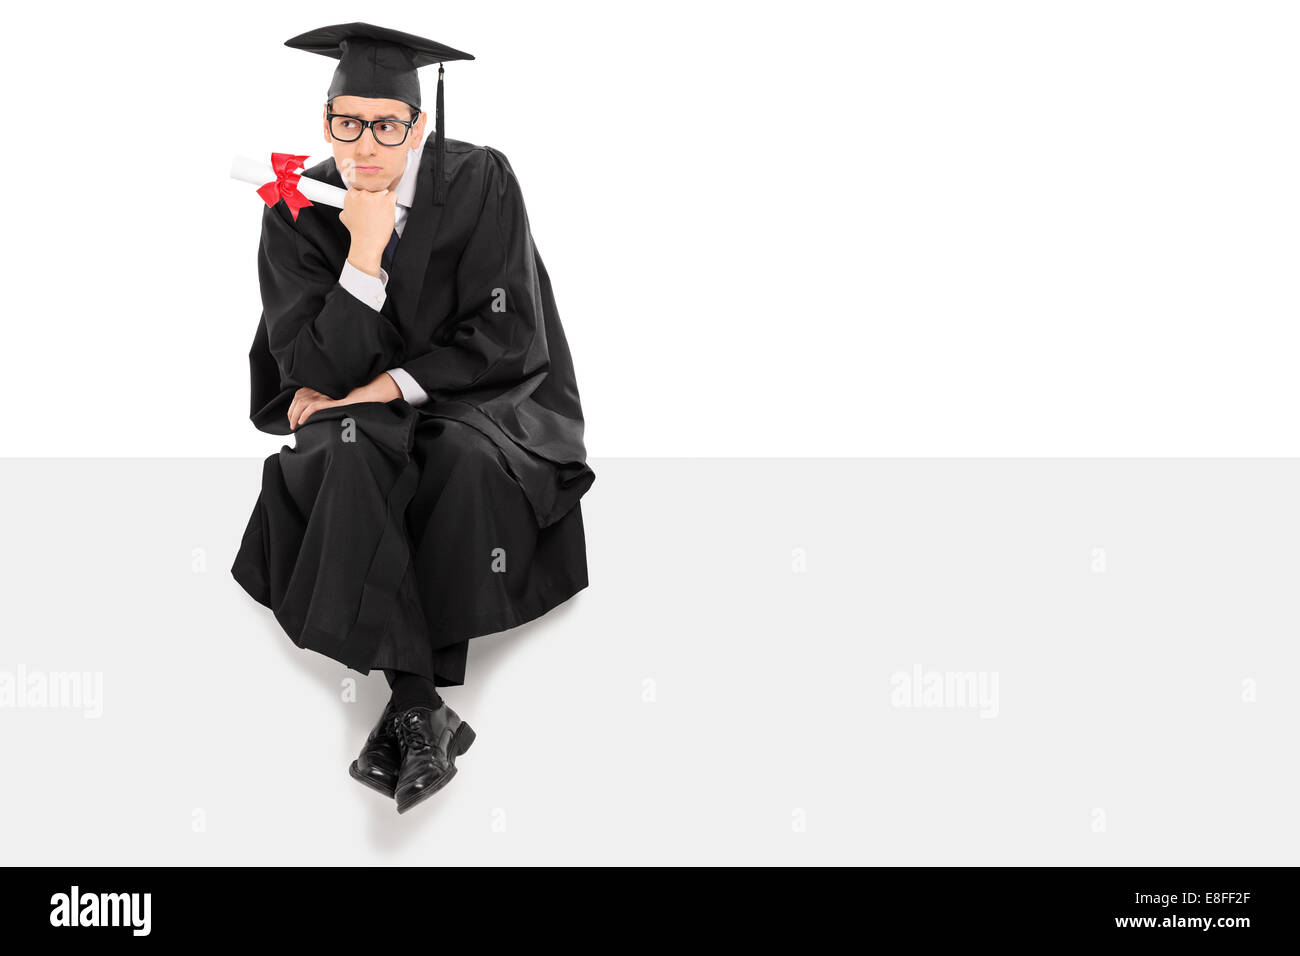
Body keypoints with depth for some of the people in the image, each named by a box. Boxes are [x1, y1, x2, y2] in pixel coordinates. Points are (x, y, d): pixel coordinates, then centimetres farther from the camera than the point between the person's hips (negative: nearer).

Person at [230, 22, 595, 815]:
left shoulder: (478, 183, -10)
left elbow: (504, 339, -12)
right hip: (362, 419, 2)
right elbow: (314, 373, -12)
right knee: (350, 456, -33)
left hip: (482, 403, -1)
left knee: (465, 462, -35)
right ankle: (423, 707, -32)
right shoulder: (297, 214, -6)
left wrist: (390, 387, -18)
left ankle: (408, 715, -25)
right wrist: (364, 256, -23)